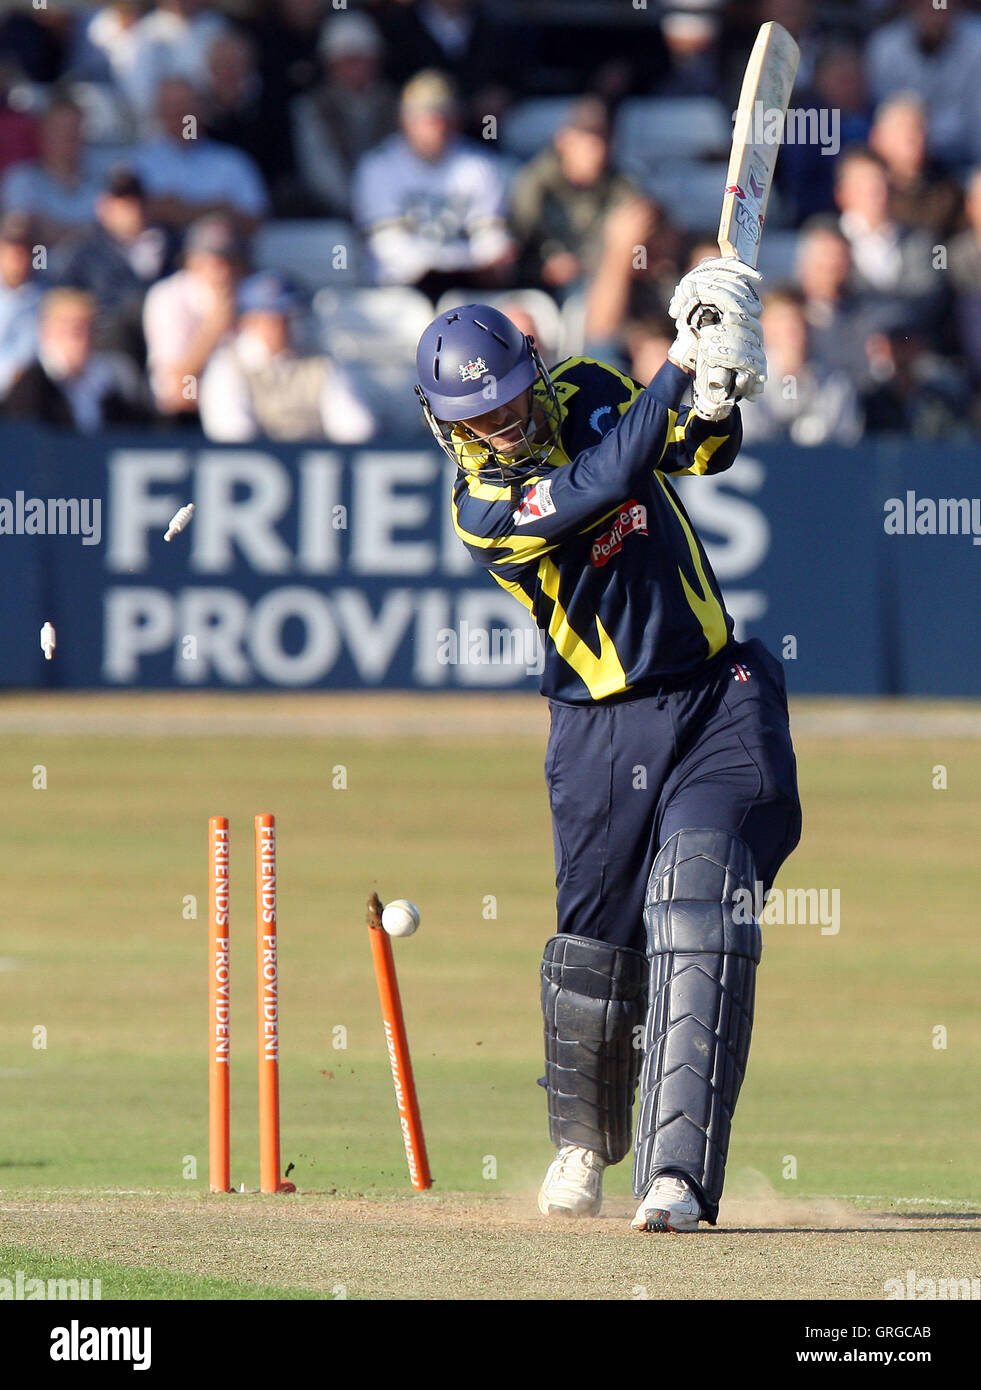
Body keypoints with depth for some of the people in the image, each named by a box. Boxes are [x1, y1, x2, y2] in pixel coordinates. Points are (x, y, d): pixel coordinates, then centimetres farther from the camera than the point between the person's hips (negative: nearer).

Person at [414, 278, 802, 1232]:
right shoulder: (484, 506, -15)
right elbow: (608, 481, -28)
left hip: (717, 700, 1)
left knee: (697, 917, -18)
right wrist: (681, 367, -30)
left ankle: (677, 1174, -25)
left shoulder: (590, 391, 1)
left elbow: (701, 453, 4)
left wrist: (716, 399, -18)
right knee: (597, 943, 7)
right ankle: (584, 1138, 38)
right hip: (603, 730, -1)